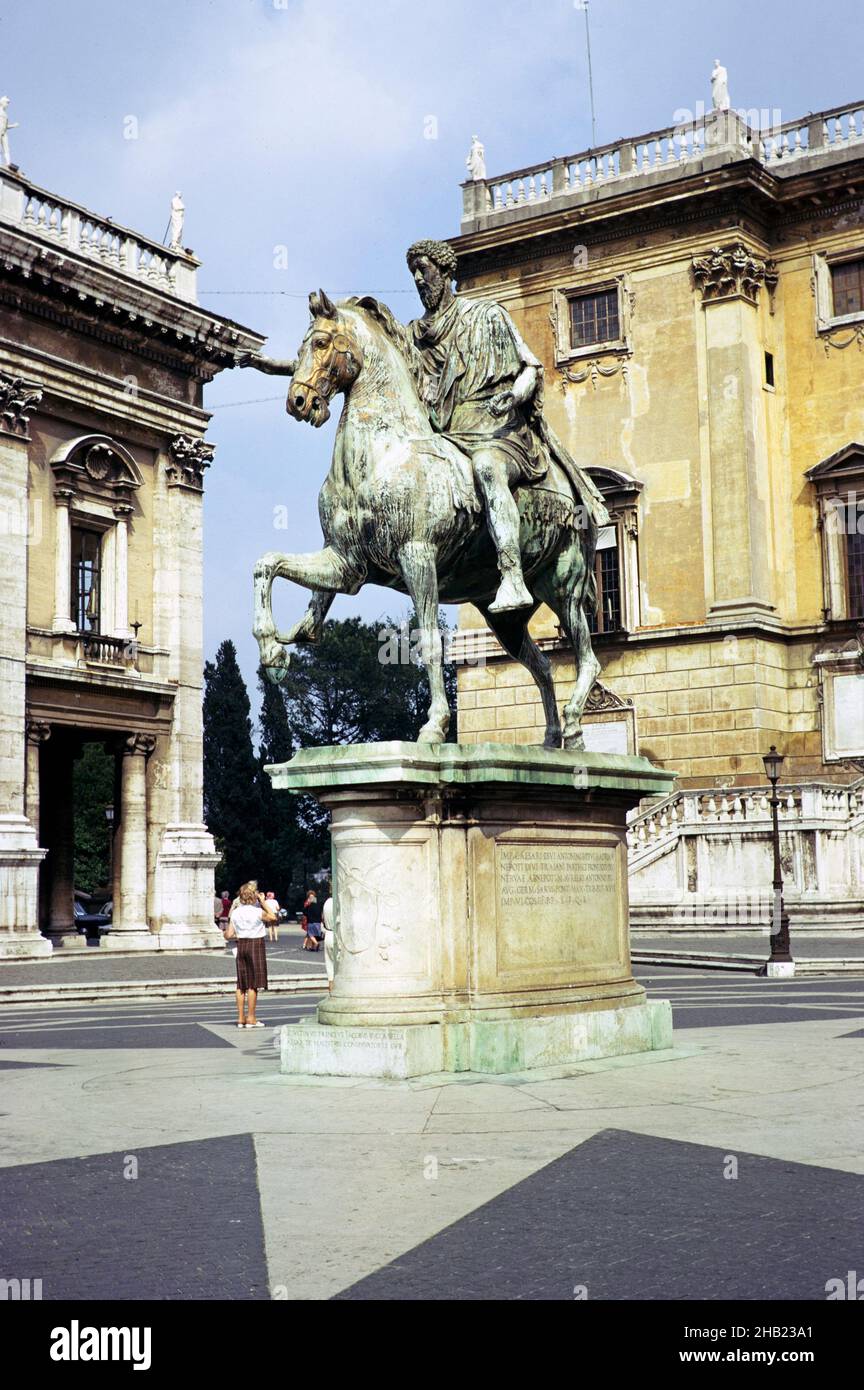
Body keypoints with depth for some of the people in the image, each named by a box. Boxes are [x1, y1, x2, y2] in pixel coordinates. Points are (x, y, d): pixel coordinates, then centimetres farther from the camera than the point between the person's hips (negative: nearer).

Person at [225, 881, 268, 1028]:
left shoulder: (235, 912, 1)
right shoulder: (258, 911, -13)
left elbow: (229, 935, 3)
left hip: (241, 945, 5)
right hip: (256, 945, -5)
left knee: (242, 984, 11)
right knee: (253, 984, 0)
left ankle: (241, 1018, 14)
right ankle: (250, 1018, 1)